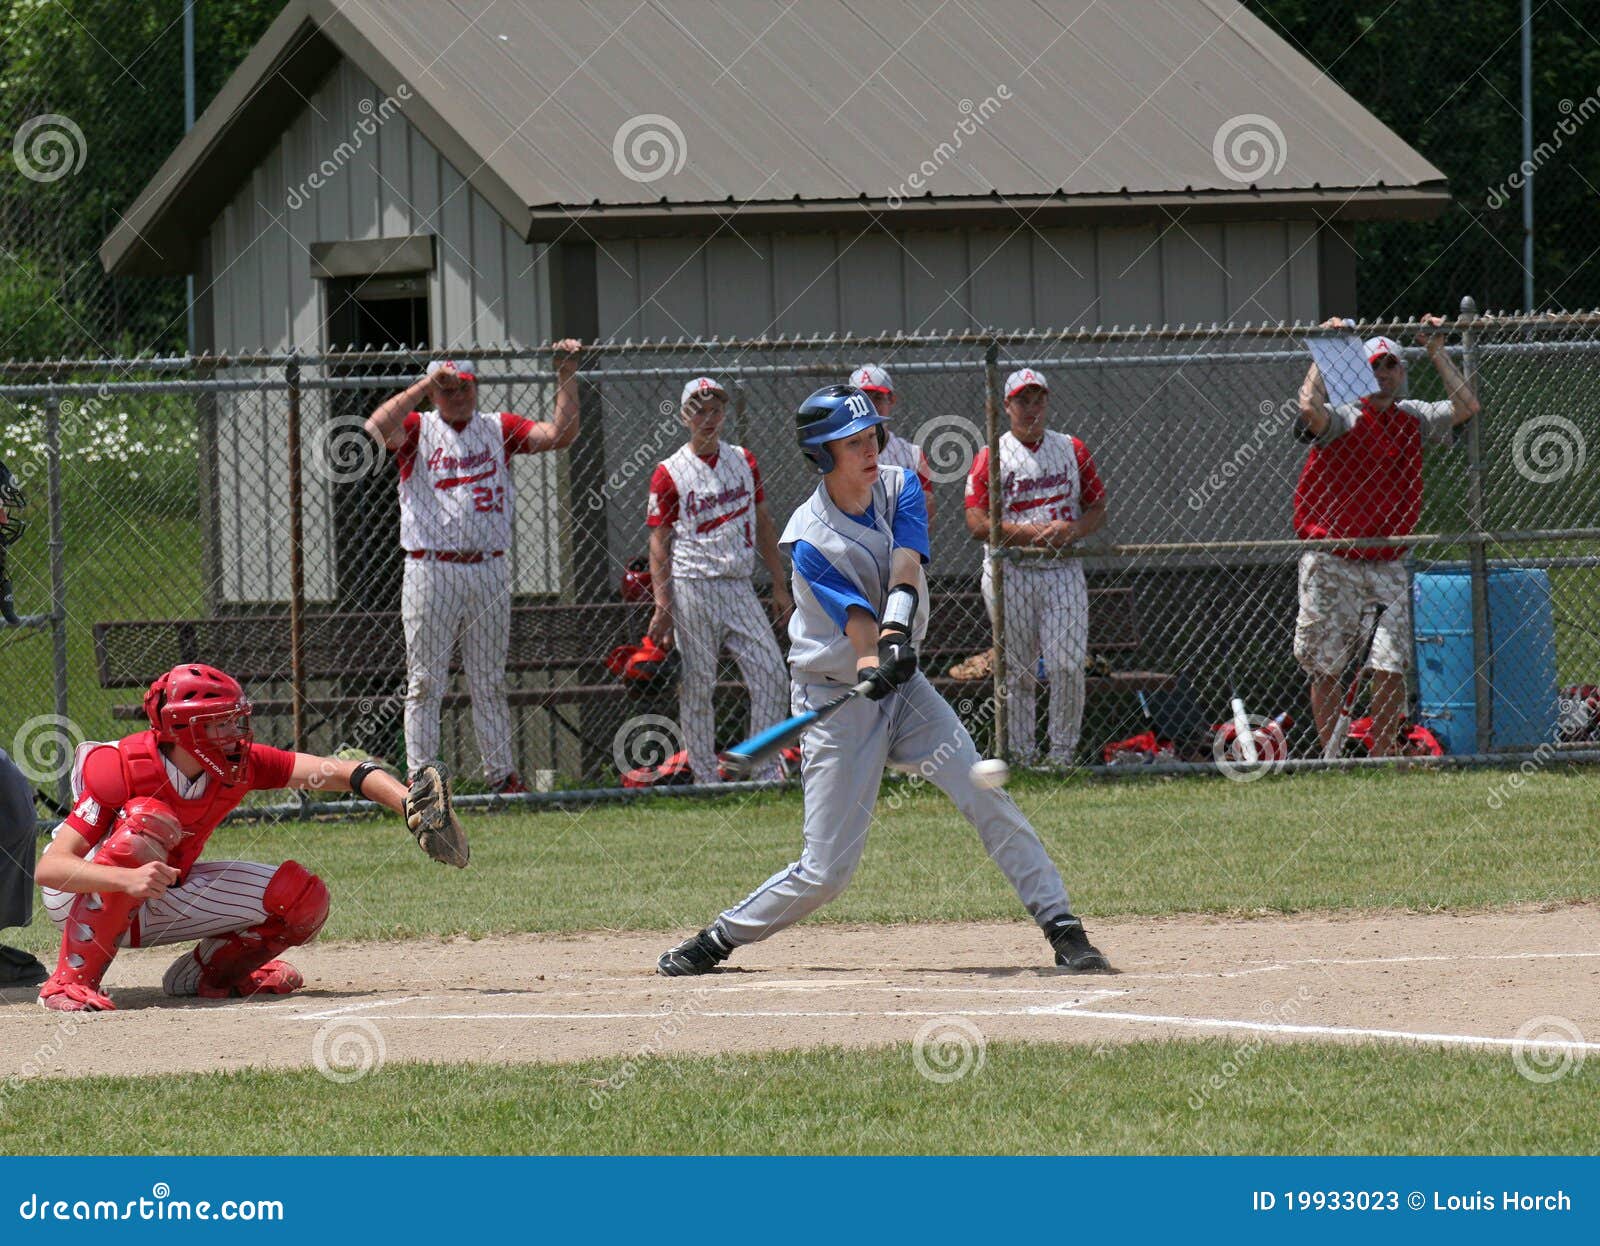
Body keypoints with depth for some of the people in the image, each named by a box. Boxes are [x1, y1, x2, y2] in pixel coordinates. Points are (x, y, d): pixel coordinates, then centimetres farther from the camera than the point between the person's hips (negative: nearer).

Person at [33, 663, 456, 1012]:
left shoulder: (240, 765, -15)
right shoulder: (121, 769, -30)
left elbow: (342, 773, -17)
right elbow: (49, 867, -36)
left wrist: (411, 807, -33)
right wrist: (130, 879, -53)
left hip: (156, 905, 5)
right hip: (80, 898, -5)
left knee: (301, 897, -11)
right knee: (148, 823, -38)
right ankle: (71, 979, -28)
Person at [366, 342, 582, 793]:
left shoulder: (500, 429, 10)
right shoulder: (418, 430, 3)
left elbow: (560, 434, 0)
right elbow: (378, 428, -18)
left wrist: (567, 377, -6)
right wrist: (425, 384, -16)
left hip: (489, 573, 3)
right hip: (430, 571, -3)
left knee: (490, 683, 10)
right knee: (425, 683, -1)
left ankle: (501, 774, 15)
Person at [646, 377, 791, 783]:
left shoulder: (743, 461, 11)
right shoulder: (670, 473, -2)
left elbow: (763, 525, 16)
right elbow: (659, 543, -3)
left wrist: (779, 587, 13)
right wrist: (662, 607, -11)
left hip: (739, 588, 4)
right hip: (693, 591, -4)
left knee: (770, 673, -3)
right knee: (697, 687, -1)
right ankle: (705, 778, 5)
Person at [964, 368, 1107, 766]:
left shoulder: (1071, 449, 11)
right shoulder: (991, 456, 1)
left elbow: (1098, 508, 12)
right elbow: (977, 523, -6)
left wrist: (1071, 530, -9)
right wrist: (1031, 533, -16)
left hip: (1063, 571, 2)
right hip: (1008, 572, -2)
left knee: (1068, 666, -7)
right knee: (1017, 673, 1)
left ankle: (1063, 754, 2)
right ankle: (1022, 758, 8)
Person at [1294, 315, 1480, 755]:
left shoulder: (1413, 418, 9)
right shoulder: (1343, 418, -6)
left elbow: (1466, 406, 1)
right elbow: (1310, 408, -26)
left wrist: (1436, 353, 1)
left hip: (1387, 566, 3)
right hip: (1332, 565, -3)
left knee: (1391, 668, -4)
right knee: (1324, 668, 1)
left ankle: (1382, 760, 6)